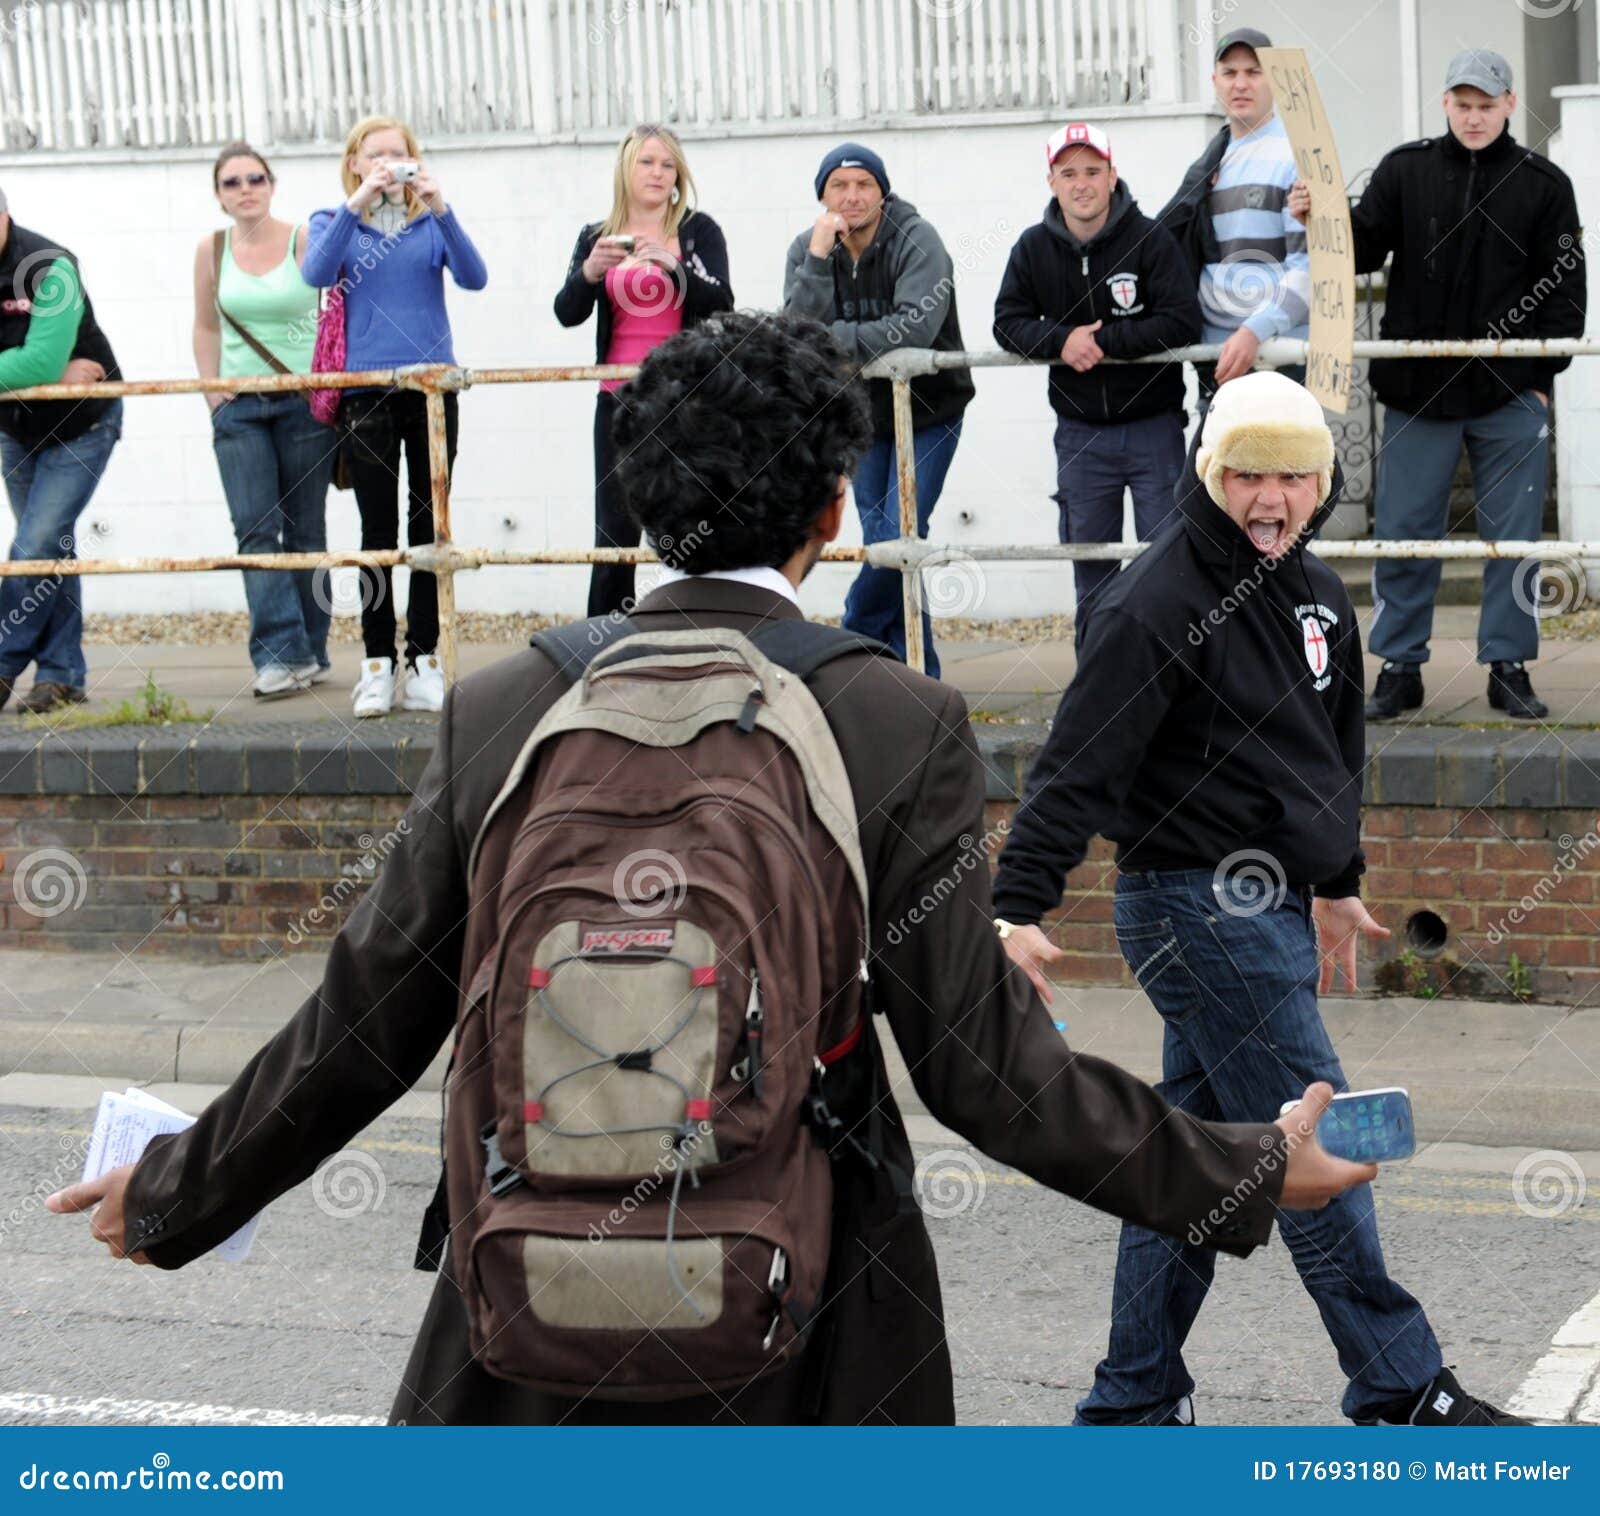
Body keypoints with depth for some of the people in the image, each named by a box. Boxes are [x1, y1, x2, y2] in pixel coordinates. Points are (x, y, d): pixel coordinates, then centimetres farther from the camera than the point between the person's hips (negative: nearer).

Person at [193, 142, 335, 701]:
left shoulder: (304, 241, -5)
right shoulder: (212, 250, 5)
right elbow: (207, 328, 15)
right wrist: (213, 393, 8)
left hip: (305, 403, -2)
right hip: (239, 409, 2)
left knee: (304, 529, 4)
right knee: (255, 528, -8)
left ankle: (308, 653, 12)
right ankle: (281, 654, -12)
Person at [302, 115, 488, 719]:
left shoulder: (432, 221, 10)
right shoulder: (334, 222, 8)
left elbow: (474, 277, -7)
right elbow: (316, 274, -13)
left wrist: (440, 209, -20)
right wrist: (356, 204, -22)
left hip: (432, 386, 1)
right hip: (365, 391, -1)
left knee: (429, 523, 2)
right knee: (378, 528, -1)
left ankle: (425, 659, 6)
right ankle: (377, 662, 2)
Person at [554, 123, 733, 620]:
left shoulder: (698, 231, 5)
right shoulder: (595, 238, 11)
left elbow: (721, 305, -7)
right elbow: (567, 314, 2)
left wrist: (675, 266, -22)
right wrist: (590, 271, -17)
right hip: (620, 398, 2)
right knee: (615, 531, -1)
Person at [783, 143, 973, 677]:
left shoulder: (916, 240, -18)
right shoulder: (807, 248, -5)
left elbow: (916, 327, -32)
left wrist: (831, 340, -28)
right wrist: (819, 257, -27)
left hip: (928, 411, -4)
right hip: (862, 412, 4)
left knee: (898, 532, -14)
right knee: (882, 537, 4)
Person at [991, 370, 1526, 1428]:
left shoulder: (1319, 596, 11)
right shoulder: (1159, 605, -16)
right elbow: (1079, 765, -21)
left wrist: (1337, 883, 31)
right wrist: (1021, 908, -27)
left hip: (1269, 906, 9)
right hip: (1201, 907, -9)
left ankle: (1135, 1399, 21)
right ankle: (1402, 1391, 6)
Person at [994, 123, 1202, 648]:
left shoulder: (1149, 239, -9)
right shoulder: (1033, 248, 2)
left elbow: (1182, 321, -16)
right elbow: (1007, 323, 1)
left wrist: (1103, 340, -20)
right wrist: (1060, 340, -18)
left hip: (1153, 425, -3)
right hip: (1080, 431, 3)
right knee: (1090, 567, 9)